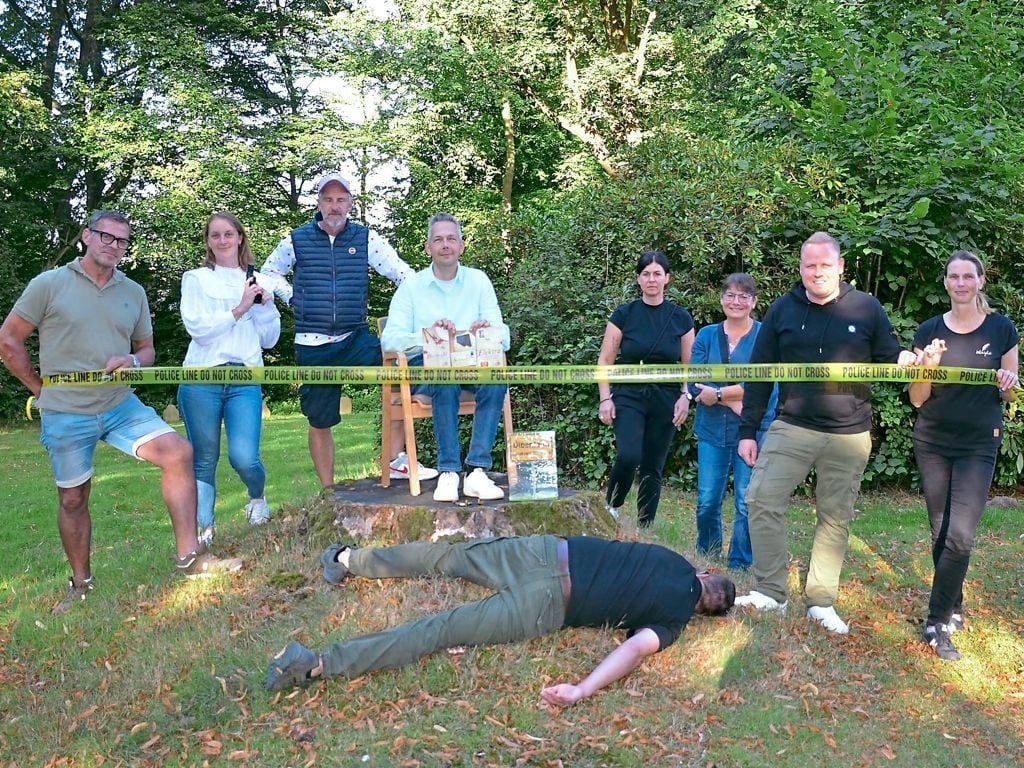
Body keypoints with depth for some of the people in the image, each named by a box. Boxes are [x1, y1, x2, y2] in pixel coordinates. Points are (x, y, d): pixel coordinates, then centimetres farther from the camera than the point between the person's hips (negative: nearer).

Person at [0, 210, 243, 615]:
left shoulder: (134, 293, 8)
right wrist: (41, 387, 0)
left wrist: (133, 361, -8)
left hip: (120, 405, 3)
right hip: (65, 414, -3)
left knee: (178, 451, -17)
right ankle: (80, 584, 27)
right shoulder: (49, 285, -4)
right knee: (73, 499, 8)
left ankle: (188, 555, -12)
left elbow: (147, 349, 15)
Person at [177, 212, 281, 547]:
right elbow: (198, 328, -6)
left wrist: (266, 304, -1)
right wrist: (239, 309, -10)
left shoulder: (256, 283, 16)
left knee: (244, 458, -12)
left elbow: (268, 340, 14)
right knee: (204, 460, 3)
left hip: (246, 381, 1)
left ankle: (257, 498, 20)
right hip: (202, 379, -1)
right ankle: (202, 530, 15)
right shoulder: (196, 279, 8)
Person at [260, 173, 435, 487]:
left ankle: (397, 459, -11)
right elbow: (268, 272, 17)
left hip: (355, 339, 0)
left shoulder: (366, 239, 2)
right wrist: (292, 298, 3)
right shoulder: (296, 240, 2)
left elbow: (401, 272, -2)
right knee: (319, 423, 8)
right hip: (312, 346, 0)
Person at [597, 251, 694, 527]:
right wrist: (605, 398, -8)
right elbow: (605, 360, 1)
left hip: (665, 399, 2)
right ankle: (611, 507, 4)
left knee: (653, 468, 5)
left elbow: (689, 365, 8)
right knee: (629, 456, -22)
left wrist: (685, 396, -5)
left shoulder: (681, 318, 4)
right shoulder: (624, 315, -1)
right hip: (629, 395, -2)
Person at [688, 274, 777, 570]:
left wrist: (718, 394, -13)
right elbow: (695, 385, -4)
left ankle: (740, 567, 18)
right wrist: (735, 400, -15)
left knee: (747, 503, 0)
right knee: (707, 502, 7)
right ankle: (705, 562, 29)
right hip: (713, 431, 3)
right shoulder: (706, 335, 6)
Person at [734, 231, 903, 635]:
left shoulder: (867, 308, 2)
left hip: (849, 435, 0)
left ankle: (822, 602, 19)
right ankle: (771, 590, 2)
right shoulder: (783, 309, 3)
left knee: (835, 518, 6)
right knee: (761, 500, -10)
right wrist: (748, 430, 1)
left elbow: (892, 361, 9)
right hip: (792, 428, 0)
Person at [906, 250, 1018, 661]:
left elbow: (1008, 395, 8)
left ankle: (937, 624, 0)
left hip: (978, 446, -2)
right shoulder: (929, 331, 0)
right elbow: (917, 399, 1)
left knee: (960, 537, -11)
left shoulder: (1002, 328, -1)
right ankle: (954, 609, 28)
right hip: (932, 445, 2)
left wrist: (1008, 384, -15)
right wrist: (928, 366, -17)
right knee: (940, 534, 10)